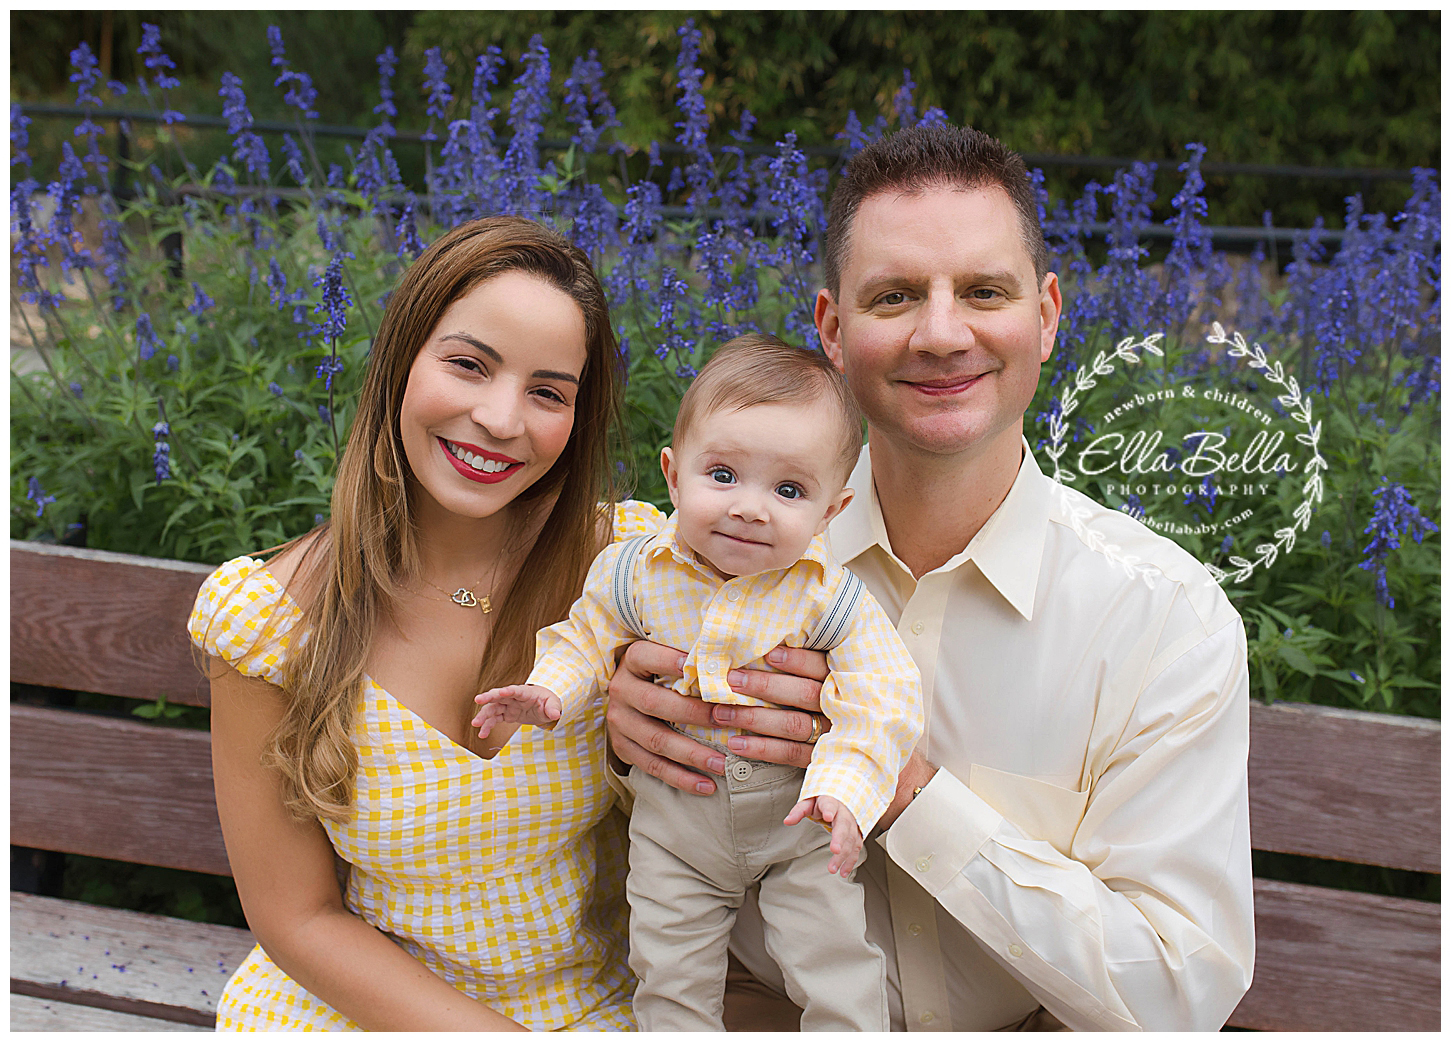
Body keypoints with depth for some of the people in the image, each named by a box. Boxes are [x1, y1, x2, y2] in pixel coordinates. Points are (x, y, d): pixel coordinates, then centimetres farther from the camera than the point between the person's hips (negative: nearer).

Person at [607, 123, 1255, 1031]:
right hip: (770, 1009, 1)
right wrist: (629, 722, -18)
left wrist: (908, 786, -23)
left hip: (1022, 1024, 0)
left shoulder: (1170, 615, -14)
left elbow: (1181, 995, -15)